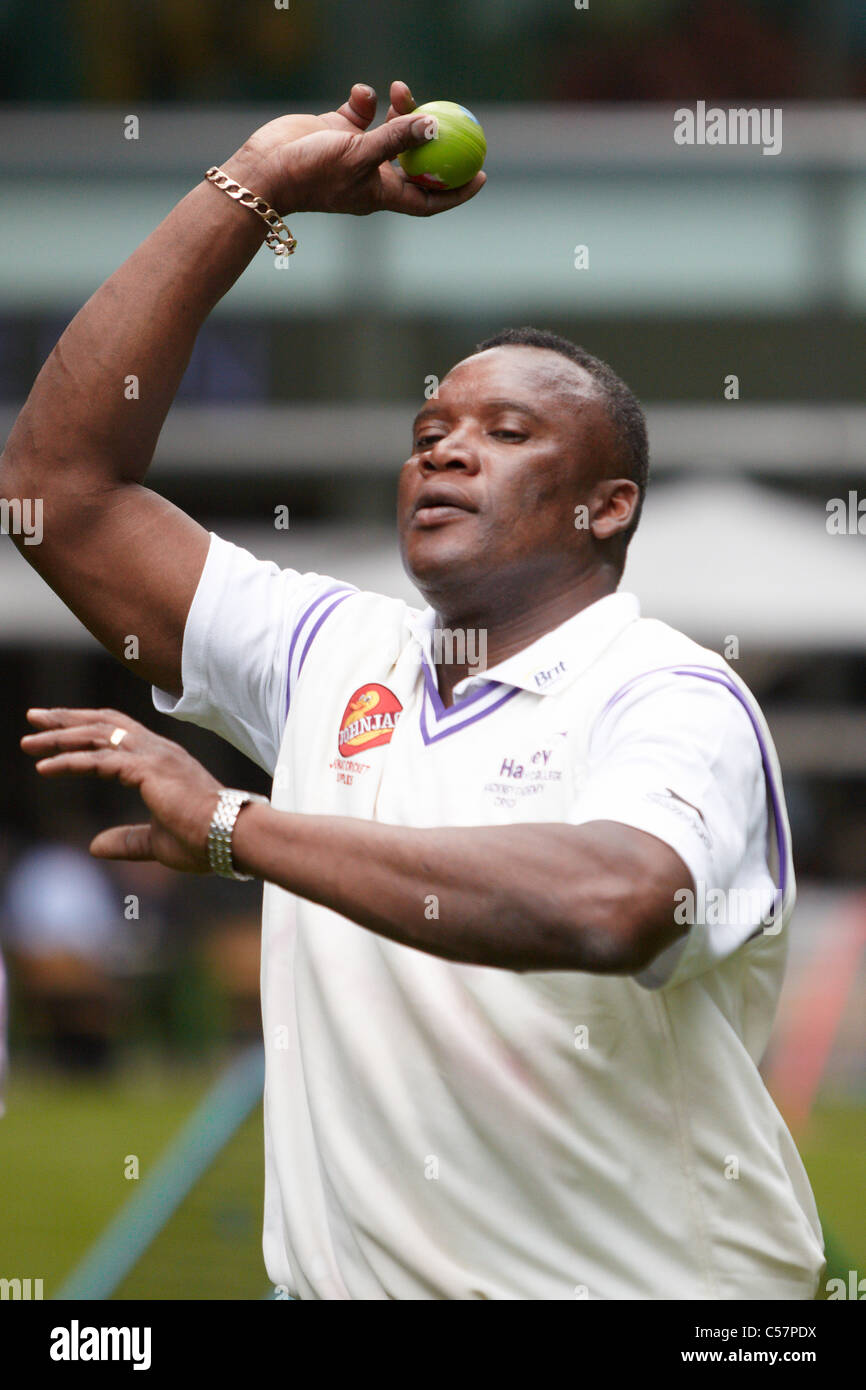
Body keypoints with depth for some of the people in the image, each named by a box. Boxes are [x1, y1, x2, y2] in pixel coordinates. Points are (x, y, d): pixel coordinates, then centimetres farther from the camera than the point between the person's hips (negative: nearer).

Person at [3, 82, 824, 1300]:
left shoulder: (672, 700, -5)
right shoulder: (336, 657, 13)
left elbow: (609, 904, -26)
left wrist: (230, 826, -21)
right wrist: (249, 195, 7)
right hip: (352, 1275, 4)